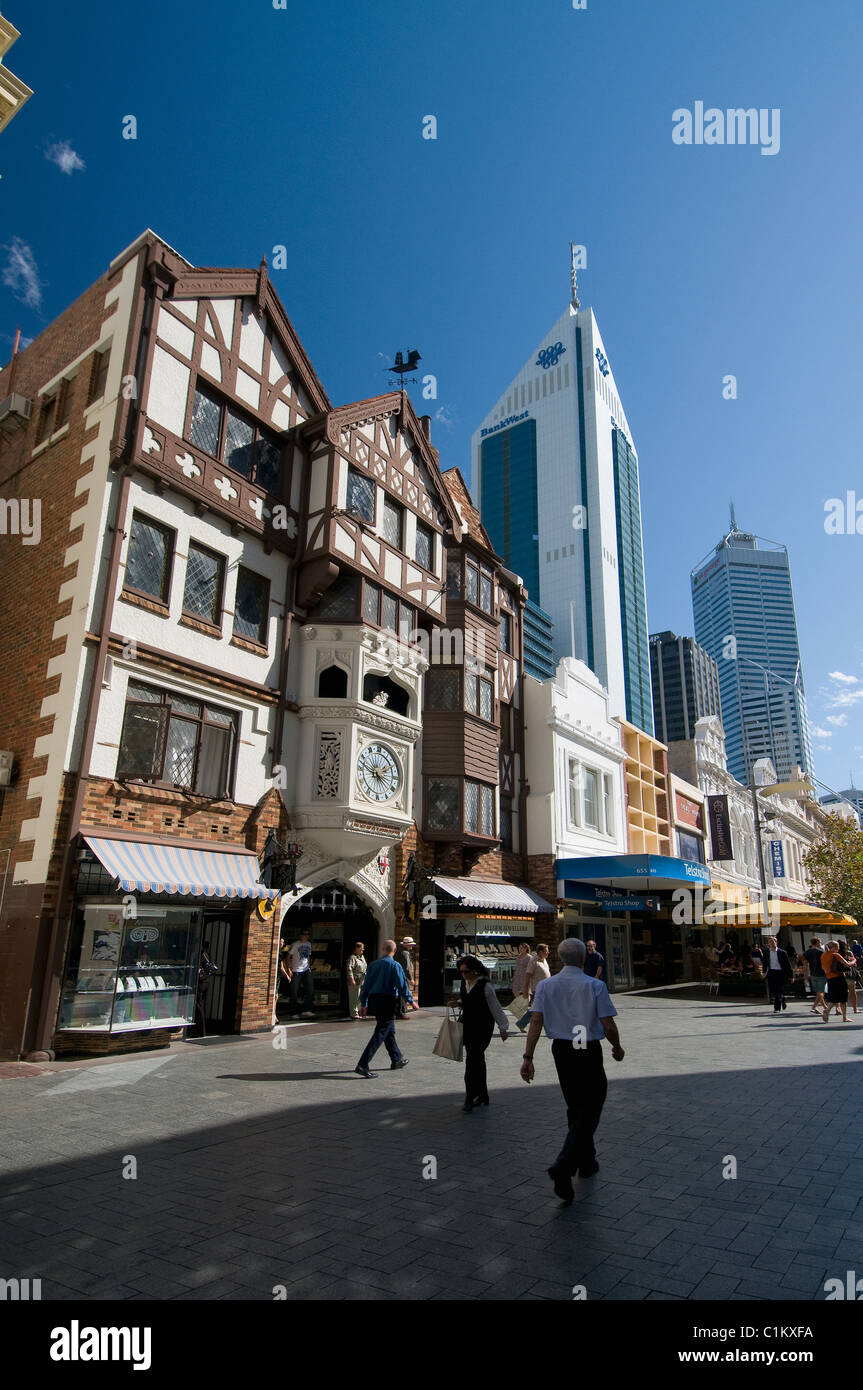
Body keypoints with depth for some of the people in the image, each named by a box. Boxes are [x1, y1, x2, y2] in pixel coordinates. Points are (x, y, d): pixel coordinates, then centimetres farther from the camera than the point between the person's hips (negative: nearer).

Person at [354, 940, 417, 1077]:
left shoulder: (373, 964, 8)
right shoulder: (395, 965, -9)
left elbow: (366, 985, 10)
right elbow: (402, 985, -10)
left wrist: (364, 1004, 17)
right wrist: (411, 1001, 1)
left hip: (374, 999, 7)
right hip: (388, 1001, -7)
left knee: (389, 1031, 21)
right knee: (380, 1033, -5)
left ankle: (397, 1060, 34)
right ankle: (362, 1065, -13)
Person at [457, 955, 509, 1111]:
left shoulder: (485, 985, -14)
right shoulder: (464, 983, 7)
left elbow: (495, 1007, -8)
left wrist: (503, 1028, -4)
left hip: (483, 1028, -7)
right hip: (468, 1027, 7)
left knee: (472, 1060, -14)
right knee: (477, 1062, 13)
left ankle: (469, 1100, -9)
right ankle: (482, 1095, 24)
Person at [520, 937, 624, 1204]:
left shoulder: (545, 985, -2)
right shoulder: (595, 986, -12)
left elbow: (535, 1022, -6)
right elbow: (608, 1026, -11)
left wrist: (528, 1057, -4)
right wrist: (617, 1047, 8)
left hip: (560, 1051, 5)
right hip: (589, 1052, -5)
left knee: (575, 1107, 22)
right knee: (589, 1111, 2)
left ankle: (586, 1162, 36)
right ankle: (563, 1167, -12)